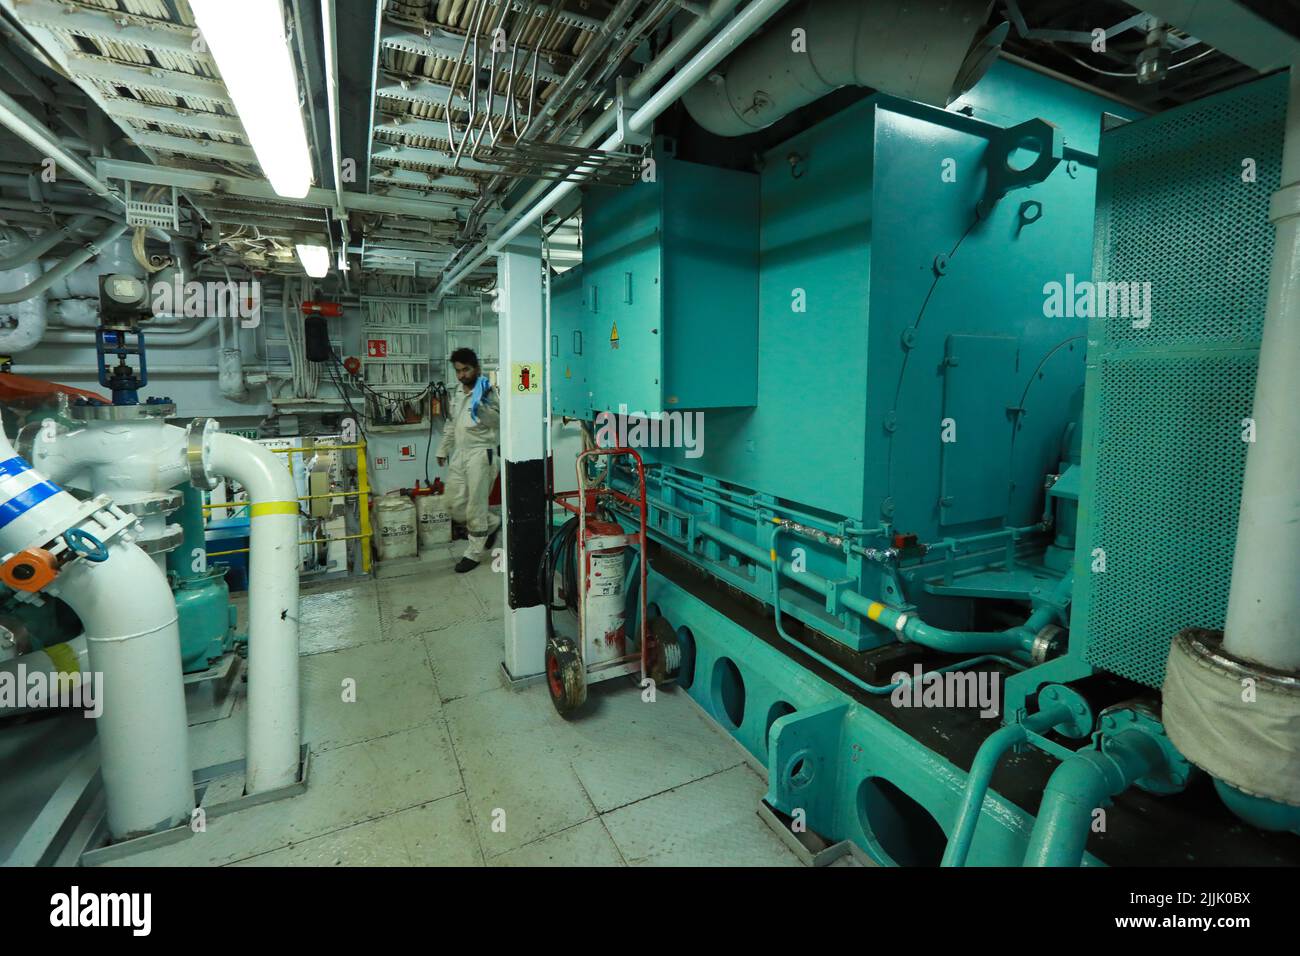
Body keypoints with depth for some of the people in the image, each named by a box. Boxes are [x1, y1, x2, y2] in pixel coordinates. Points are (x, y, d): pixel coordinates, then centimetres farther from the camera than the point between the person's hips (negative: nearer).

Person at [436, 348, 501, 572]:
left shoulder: (487, 391, -7)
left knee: (475, 507, -2)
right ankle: (492, 523, 31)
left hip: (481, 453, -8)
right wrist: (443, 450, 26)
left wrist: (481, 404, -35)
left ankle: (474, 553, 12)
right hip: (459, 454, 8)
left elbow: (496, 421, -20)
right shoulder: (456, 393, 16)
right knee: (454, 505, 9)